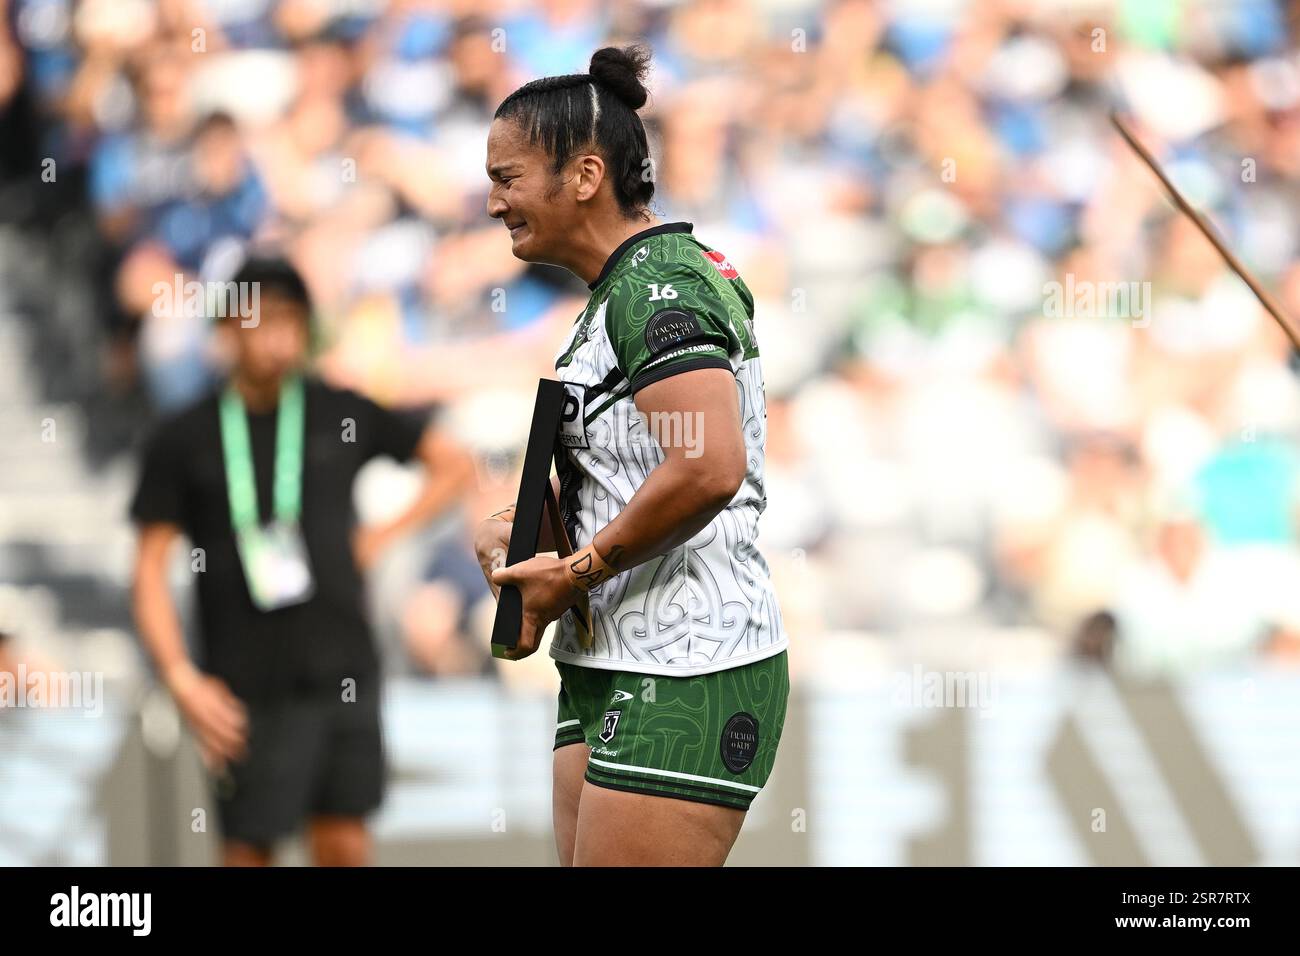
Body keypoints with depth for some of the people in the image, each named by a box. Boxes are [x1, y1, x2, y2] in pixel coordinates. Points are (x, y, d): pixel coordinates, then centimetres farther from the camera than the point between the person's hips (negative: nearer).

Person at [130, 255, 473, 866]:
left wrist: (385, 535, 5)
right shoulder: (184, 441, 1)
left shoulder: (340, 416, 6)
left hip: (342, 671, 2)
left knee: (344, 848, 2)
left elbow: (454, 465, 18)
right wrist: (182, 679, -11)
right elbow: (150, 573, 0)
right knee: (248, 852, -3)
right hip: (249, 693, -2)